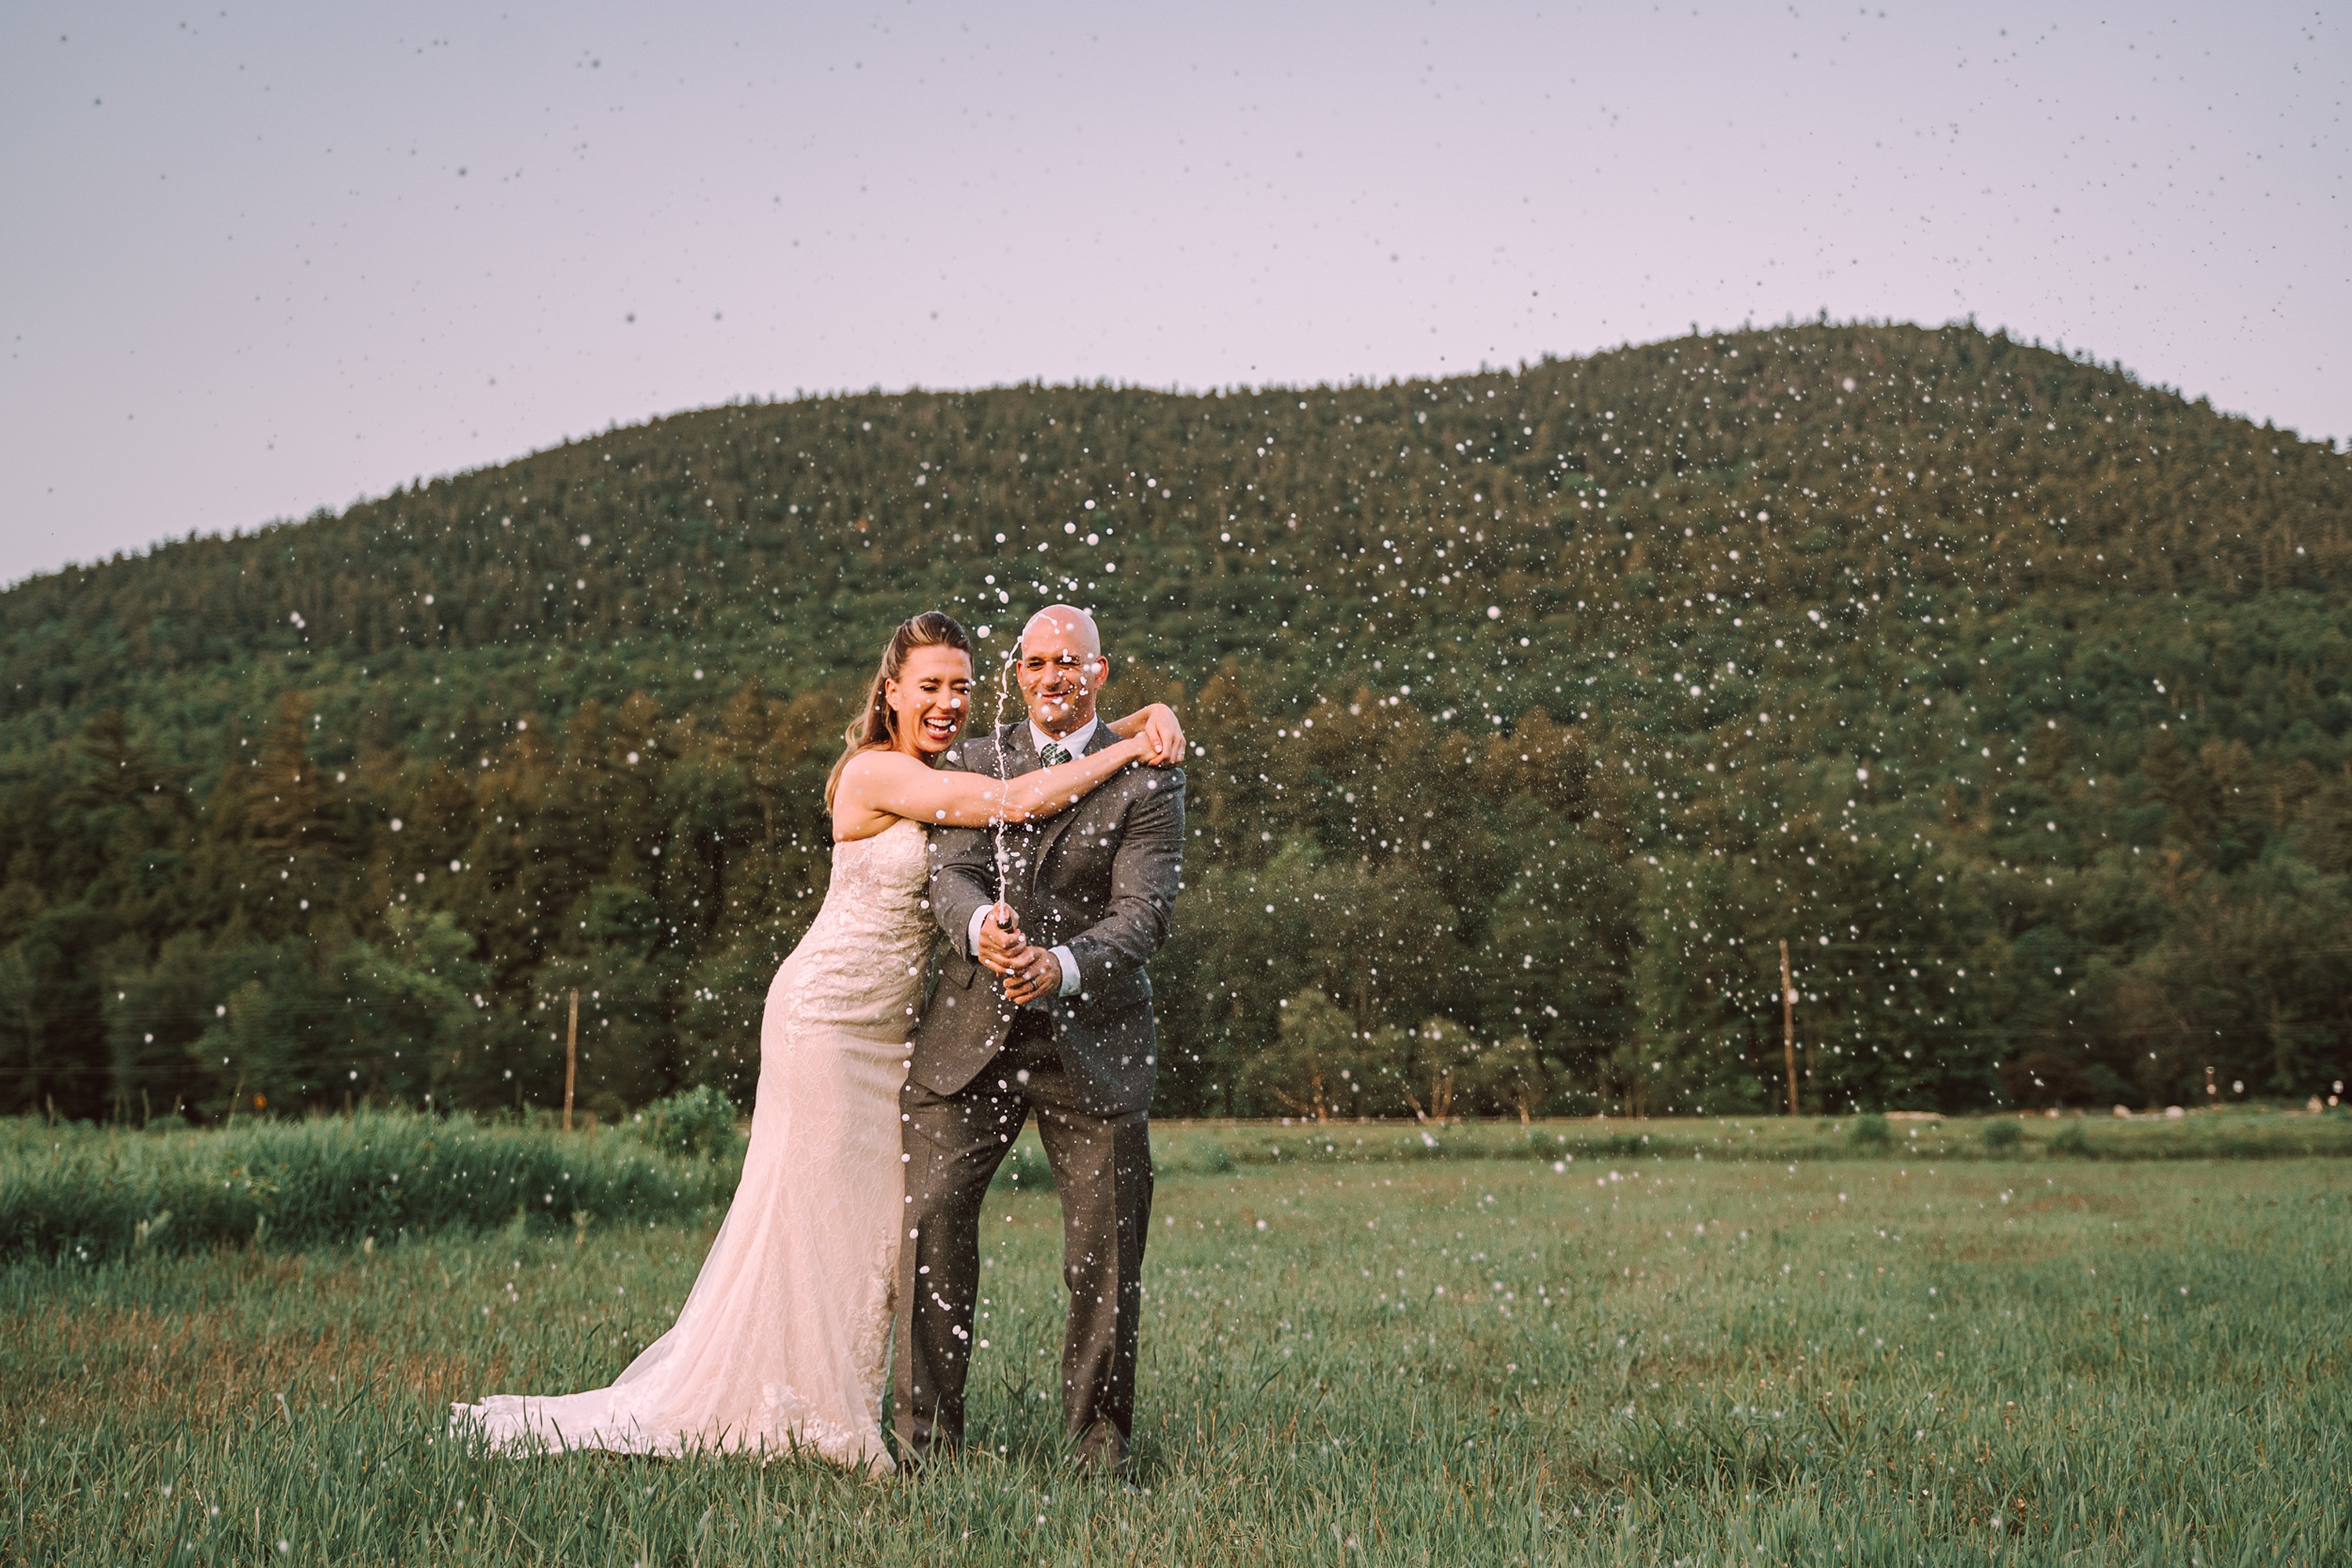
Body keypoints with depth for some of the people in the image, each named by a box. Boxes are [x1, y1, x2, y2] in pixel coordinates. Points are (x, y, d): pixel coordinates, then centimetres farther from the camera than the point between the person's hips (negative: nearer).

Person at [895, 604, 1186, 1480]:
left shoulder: (1148, 780, 0)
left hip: (1092, 1045, -2)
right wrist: (980, 925, -29)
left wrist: (1062, 966, -29)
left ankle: (1098, 1434, 19)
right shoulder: (976, 763, 9)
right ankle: (927, 1435, 8)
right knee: (931, 1222, -4)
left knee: (1105, 1251, 3)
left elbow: (1144, 914, -10)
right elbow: (952, 873, -5)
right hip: (971, 1038, 2)